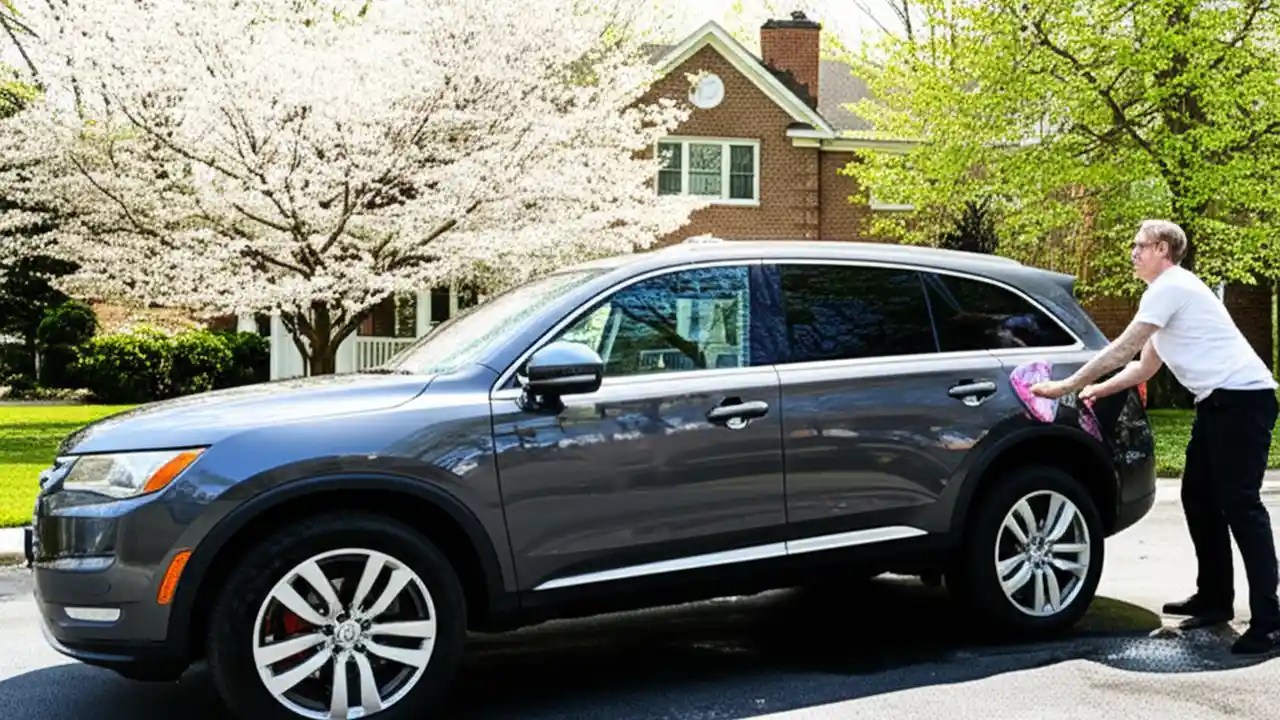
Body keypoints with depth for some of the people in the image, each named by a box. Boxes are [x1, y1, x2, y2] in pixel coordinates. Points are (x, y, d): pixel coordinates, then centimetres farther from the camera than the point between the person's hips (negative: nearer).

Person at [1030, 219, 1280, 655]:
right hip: (1219, 400, 11)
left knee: (1239, 504, -14)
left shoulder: (1170, 287, -10)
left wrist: (1065, 386, -8)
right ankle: (1215, 599, 22)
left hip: (1242, 395, -11)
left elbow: (1122, 349, -13)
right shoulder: (1168, 292, 22)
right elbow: (1144, 367, 25)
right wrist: (1094, 391, 17)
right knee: (1199, 497, 14)